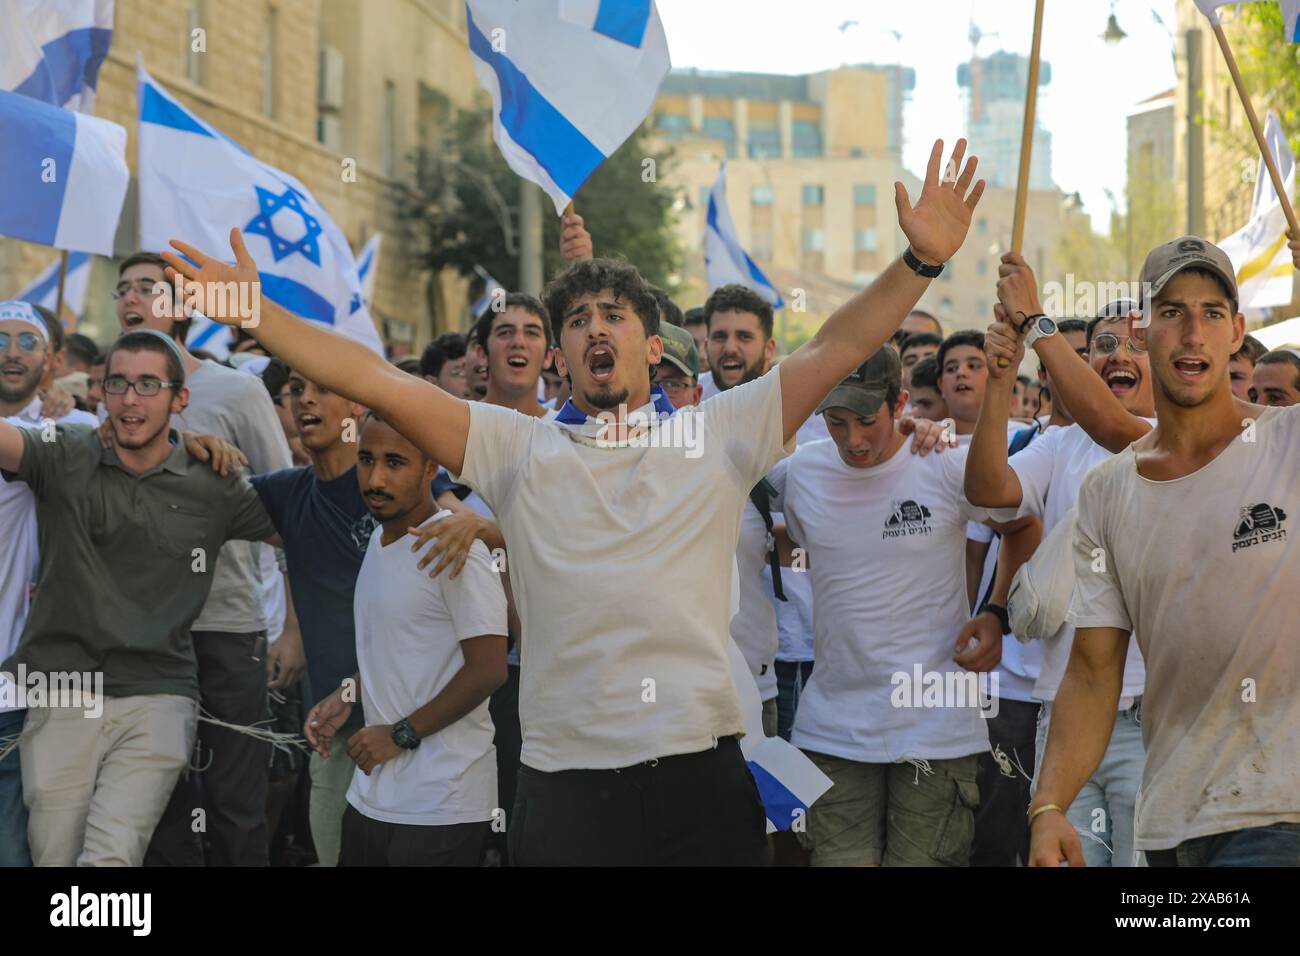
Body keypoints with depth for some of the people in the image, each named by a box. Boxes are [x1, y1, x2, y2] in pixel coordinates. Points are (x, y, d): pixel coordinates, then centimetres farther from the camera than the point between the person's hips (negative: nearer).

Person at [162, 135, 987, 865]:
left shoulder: (718, 436, 8)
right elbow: (379, 383, 1)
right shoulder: (519, 448, 7)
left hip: (703, 773, 0)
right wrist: (252, 310, -6)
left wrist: (920, 263, -8)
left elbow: (834, 350, 3)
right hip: (568, 779, 0)